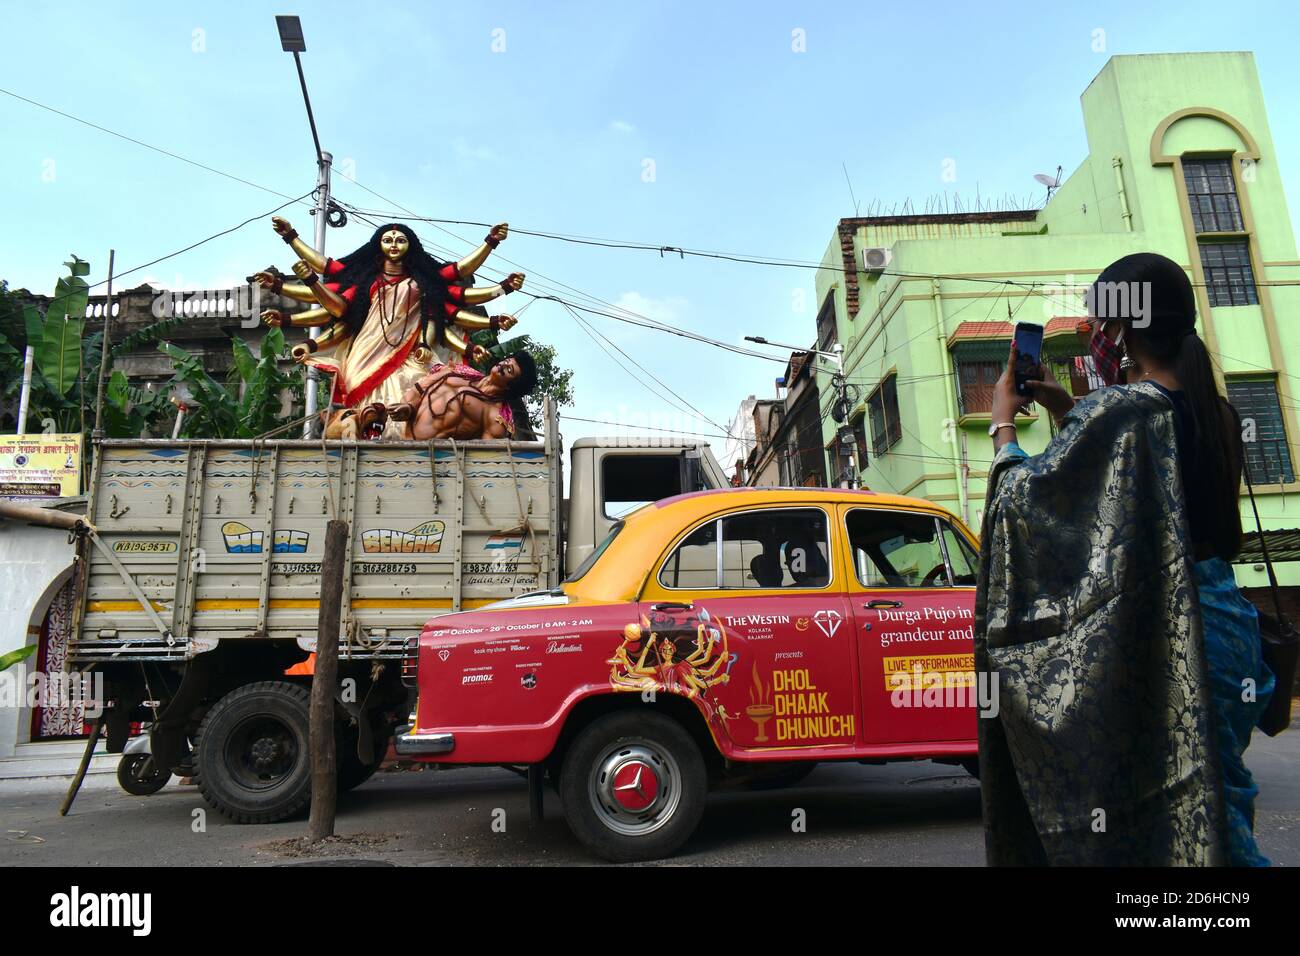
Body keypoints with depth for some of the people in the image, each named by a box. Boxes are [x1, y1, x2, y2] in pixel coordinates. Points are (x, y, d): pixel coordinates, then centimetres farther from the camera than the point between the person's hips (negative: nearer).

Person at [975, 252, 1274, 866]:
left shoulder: (1116, 410, -16)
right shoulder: (1214, 411, 8)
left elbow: (1023, 497, -11)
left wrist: (1003, 425, 4)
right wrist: (1066, 413, 19)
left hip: (1151, 640, -9)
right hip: (1224, 624, 9)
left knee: (1143, 823, 3)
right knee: (1214, 809, 18)